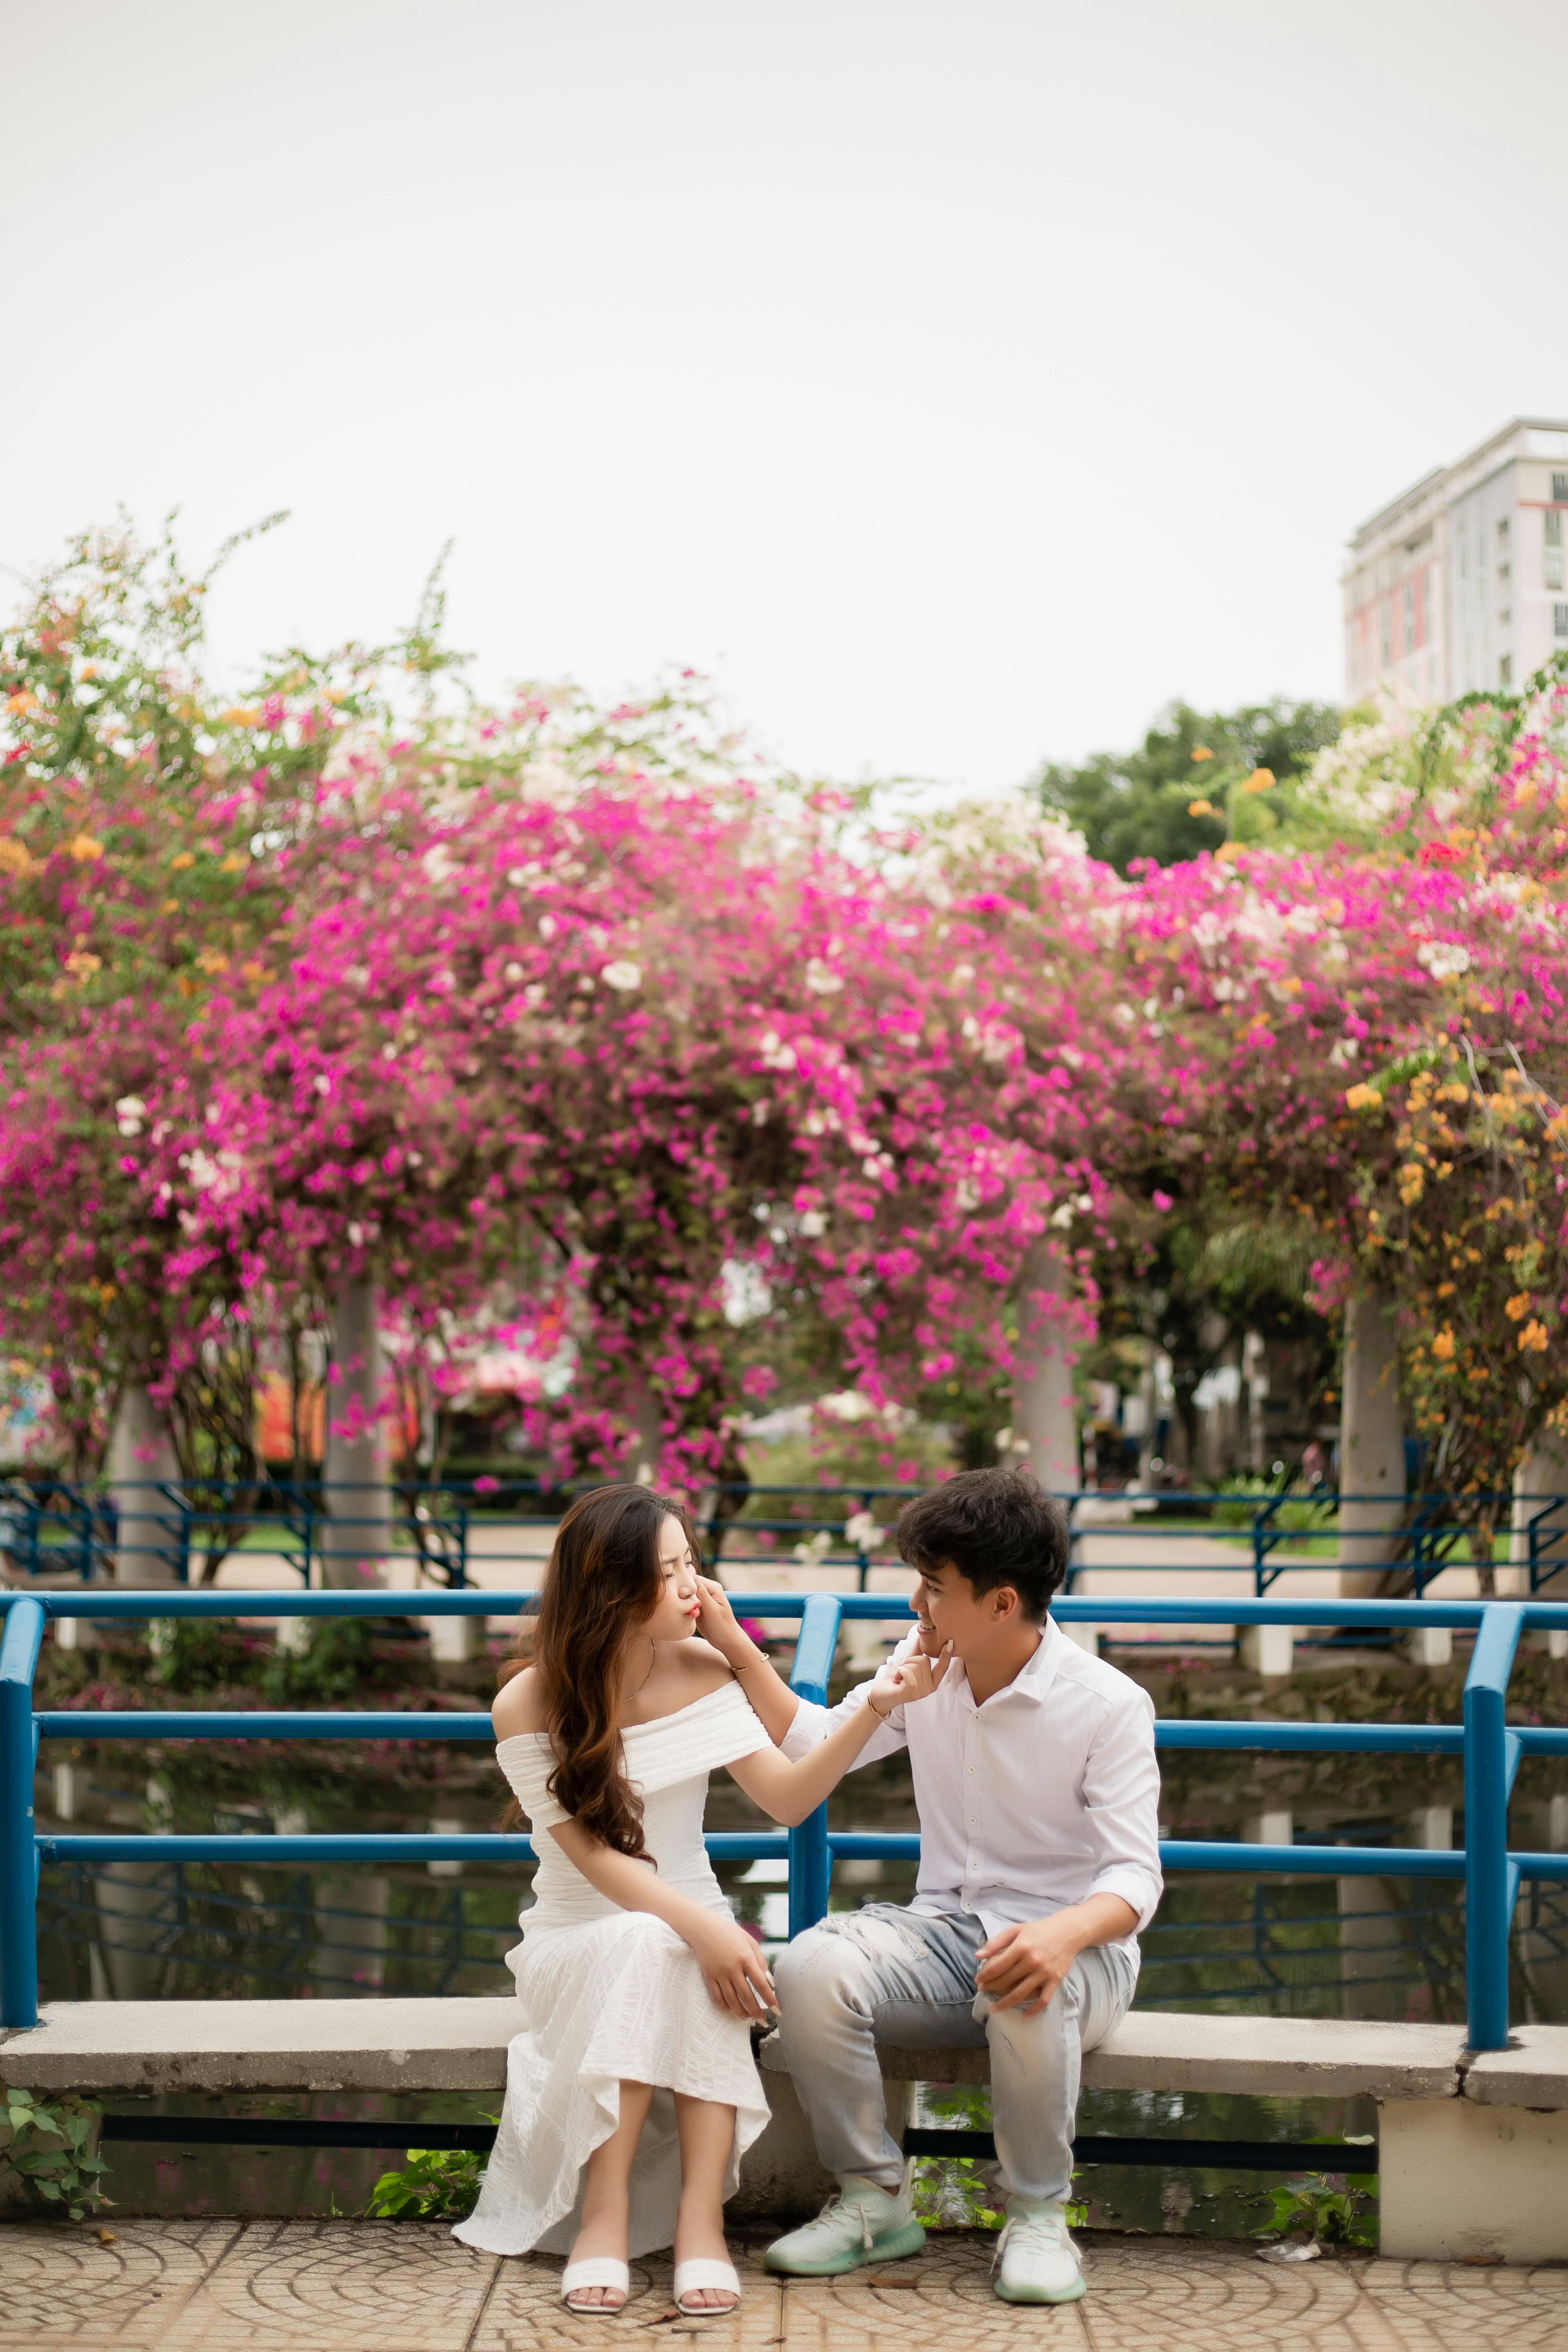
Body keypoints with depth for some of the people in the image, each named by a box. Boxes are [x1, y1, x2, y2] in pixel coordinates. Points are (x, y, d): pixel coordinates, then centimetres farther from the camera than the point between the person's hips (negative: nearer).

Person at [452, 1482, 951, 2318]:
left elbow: (787, 1797, -6)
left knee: (699, 1957, -33)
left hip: (690, 1916, 3)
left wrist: (874, 1710, -19)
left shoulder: (704, 1673, -1)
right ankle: (604, 2211, -32)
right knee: (644, 1947, -36)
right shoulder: (528, 1707, -13)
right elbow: (596, 1857, -19)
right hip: (578, 1937, -3)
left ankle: (701, 2215, -35)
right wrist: (702, 1928, -32)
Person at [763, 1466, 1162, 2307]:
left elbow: (1135, 1875, -16)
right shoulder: (924, 1668, 5)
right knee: (810, 1968, -27)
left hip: (1069, 1944, -4)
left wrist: (1066, 1933, -38)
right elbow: (819, 1746, 18)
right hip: (941, 1930, 5)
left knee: (1029, 1991, -42)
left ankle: (1037, 2216, -17)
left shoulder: (1108, 1705, -11)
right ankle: (874, 2203, -9)